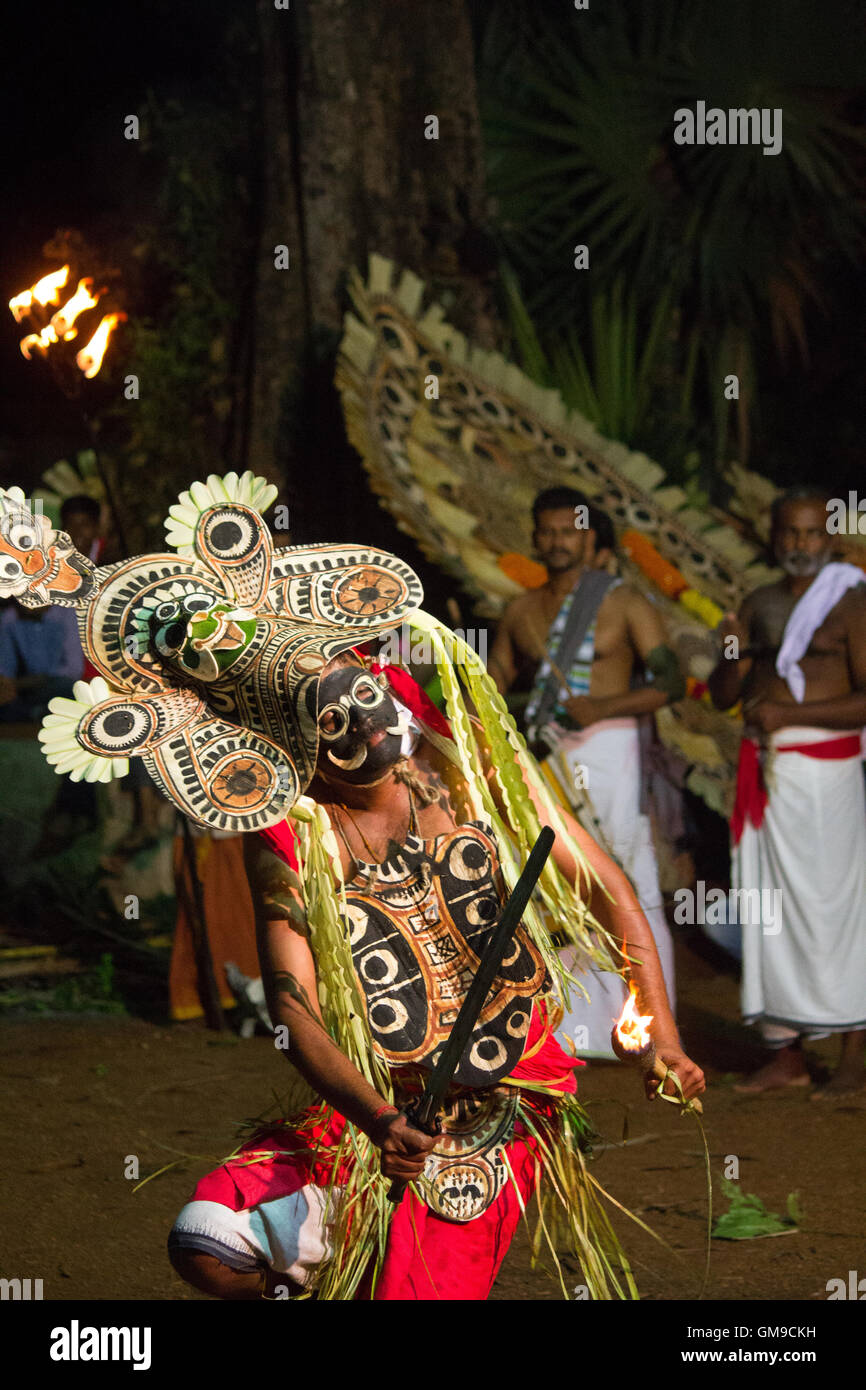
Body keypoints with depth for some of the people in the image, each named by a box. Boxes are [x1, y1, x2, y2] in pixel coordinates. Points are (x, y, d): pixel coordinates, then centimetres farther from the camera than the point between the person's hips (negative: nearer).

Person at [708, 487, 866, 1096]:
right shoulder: (761, 604, 14)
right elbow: (723, 696, 15)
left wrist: (789, 713, -17)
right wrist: (732, 655, -6)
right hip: (766, 772, 6)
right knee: (772, 908, 6)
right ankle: (788, 1053, 13)